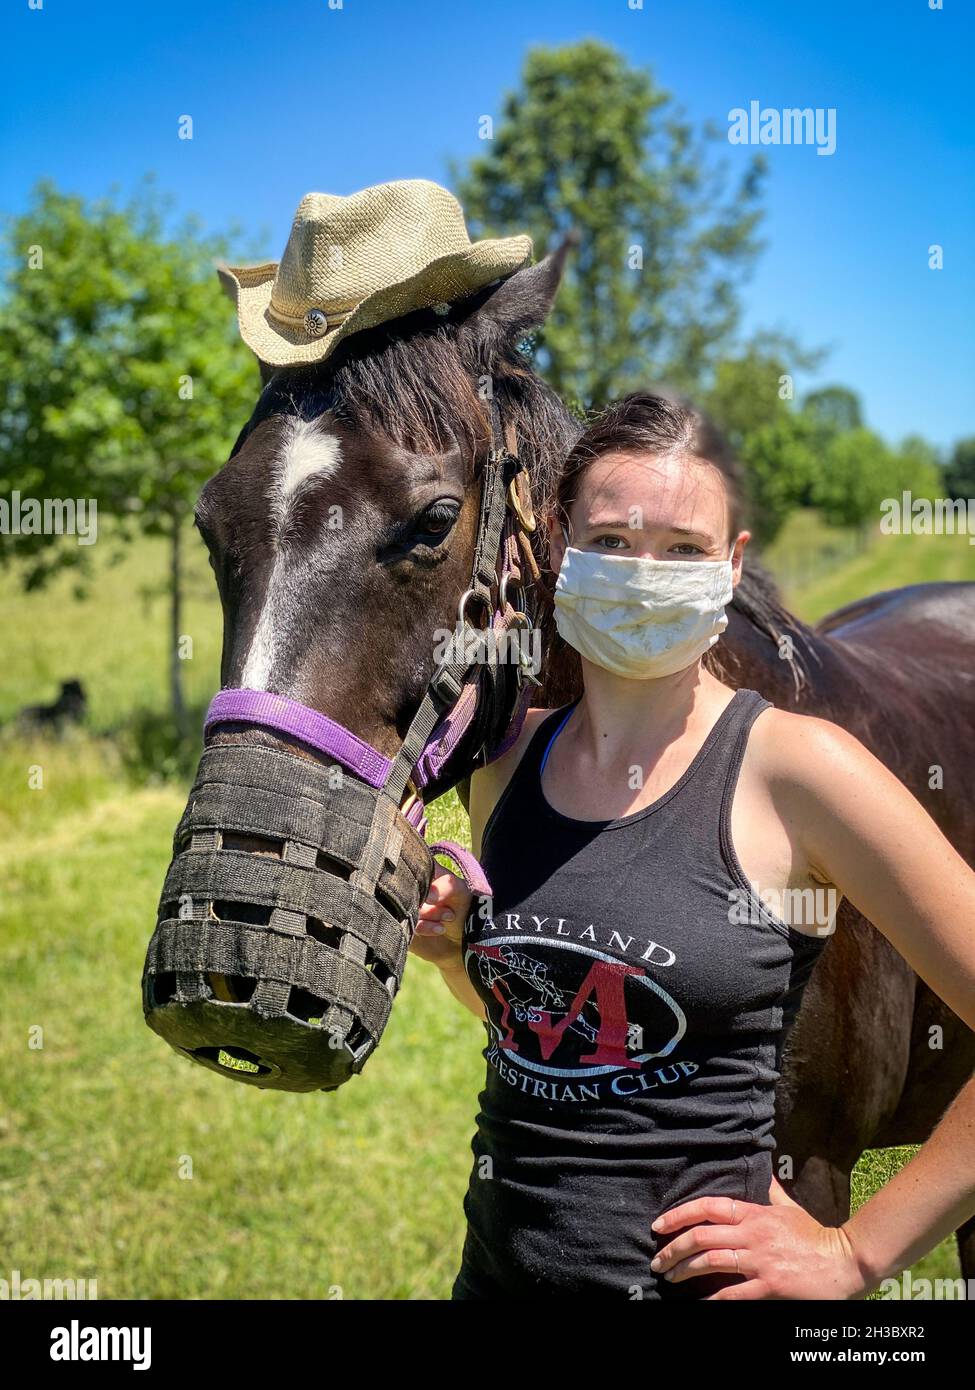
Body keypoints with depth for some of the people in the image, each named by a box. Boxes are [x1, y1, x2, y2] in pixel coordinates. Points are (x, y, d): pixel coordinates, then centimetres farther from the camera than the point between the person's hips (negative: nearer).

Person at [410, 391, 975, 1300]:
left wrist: (854, 1256, -12)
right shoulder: (510, 757, 1)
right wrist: (447, 945, -3)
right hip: (495, 1265, 5)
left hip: (694, 1273, -5)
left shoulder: (796, 768, -15)